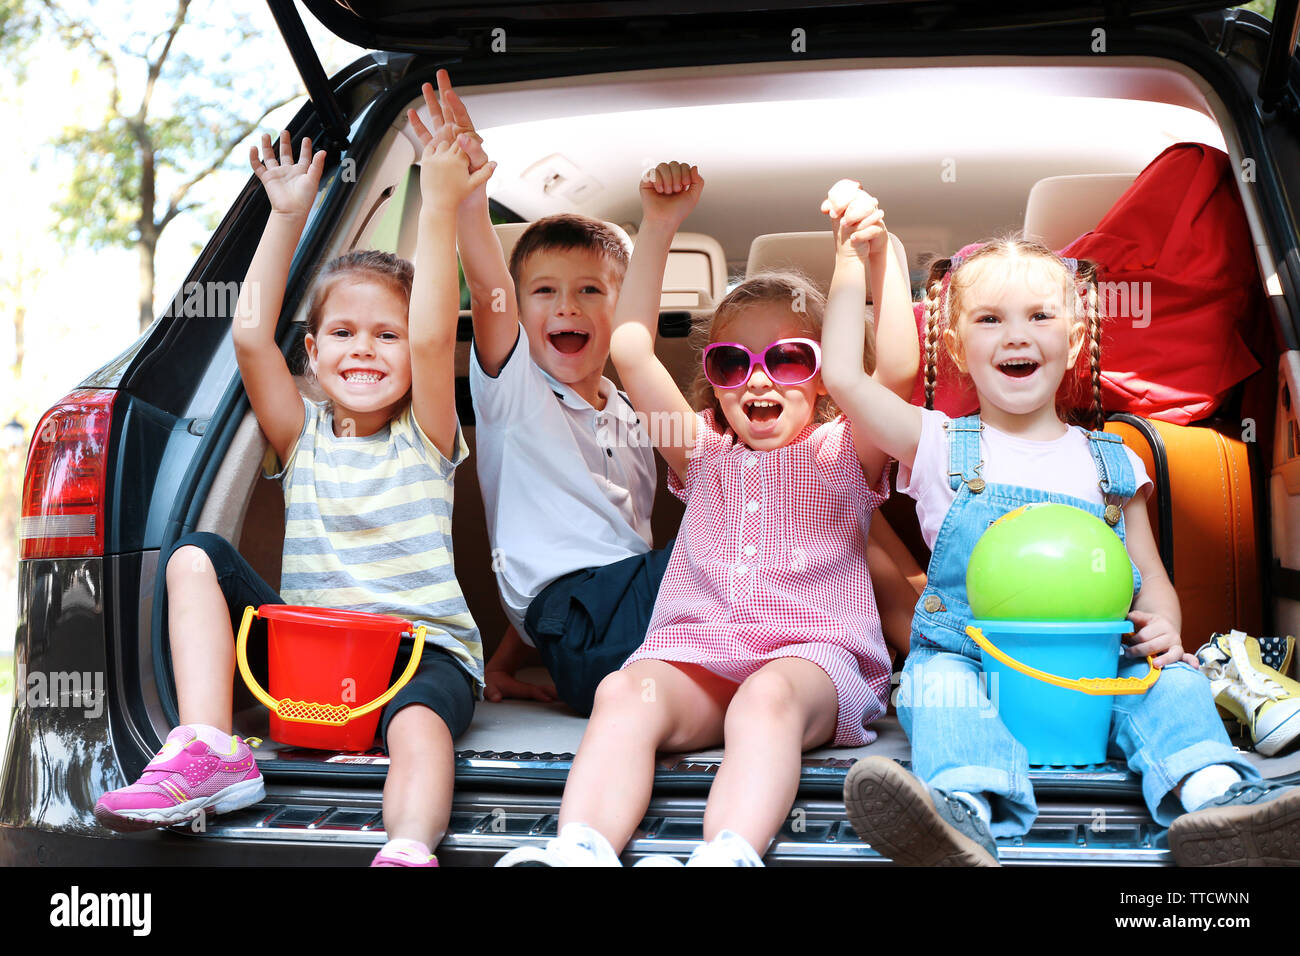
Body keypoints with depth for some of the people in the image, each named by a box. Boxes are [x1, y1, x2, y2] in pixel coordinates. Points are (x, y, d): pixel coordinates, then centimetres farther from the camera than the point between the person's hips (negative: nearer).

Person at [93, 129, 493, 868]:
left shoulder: (425, 437, 3)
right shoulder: (305, 437, 10)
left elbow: (433, 339, -15)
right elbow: (252, 336, -2)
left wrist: (440, 209, -19)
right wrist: (288, 217, -2)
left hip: (424, 648, -3)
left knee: (418, 723, -36)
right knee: (197, 558, -11)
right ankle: (208, 752, -24)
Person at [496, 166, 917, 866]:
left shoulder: (841, 454, 15)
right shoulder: (705, 454, 23)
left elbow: (897, 372, -4)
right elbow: (630, 351, 16)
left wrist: (881, 257, -11)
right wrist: (658, 228, 13)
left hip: (813, 656, -2)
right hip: (697, 658, 3)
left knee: (768, 696, -37)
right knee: (625, 691, -30)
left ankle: (728, 852, -58)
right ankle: (580, 849, -49)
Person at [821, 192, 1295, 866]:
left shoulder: (1109, 463, 19)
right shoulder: (941, 447, 13)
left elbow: (1152, 575, 18)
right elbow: (844, 378, 2)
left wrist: (1162, 629, -7)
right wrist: (851, 260, 6)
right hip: (967, 652, -1)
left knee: (1169, 678, -26)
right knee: (941, 681, -33)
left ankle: (1214, 800, -51)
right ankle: (964, 816, -58)